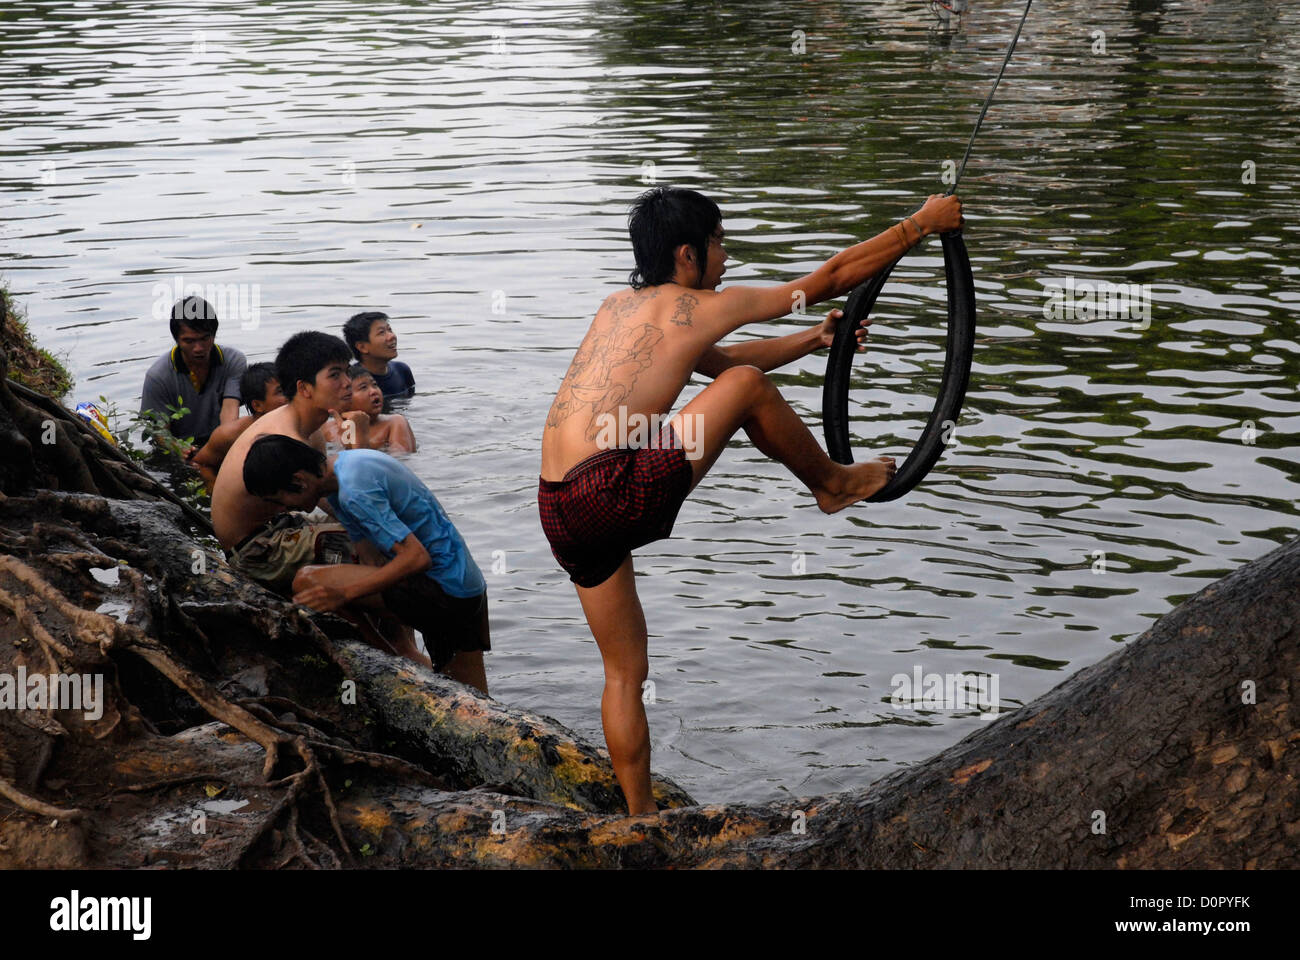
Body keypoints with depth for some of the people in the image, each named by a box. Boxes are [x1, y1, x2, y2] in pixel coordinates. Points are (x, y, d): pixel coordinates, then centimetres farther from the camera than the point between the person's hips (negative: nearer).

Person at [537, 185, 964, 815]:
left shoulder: (619, 307, 23)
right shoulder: (696, 308, 1)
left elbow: (716, 361, 40)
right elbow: (831, 278, 9)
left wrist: (813, 340, 42)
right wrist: (923, 223, 20)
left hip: (560, 512, 8)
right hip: (616, 494, -8)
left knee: (624, 672, 20)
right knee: (747, 386, 4)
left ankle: (640, 814, 25)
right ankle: (833, 484, 26)